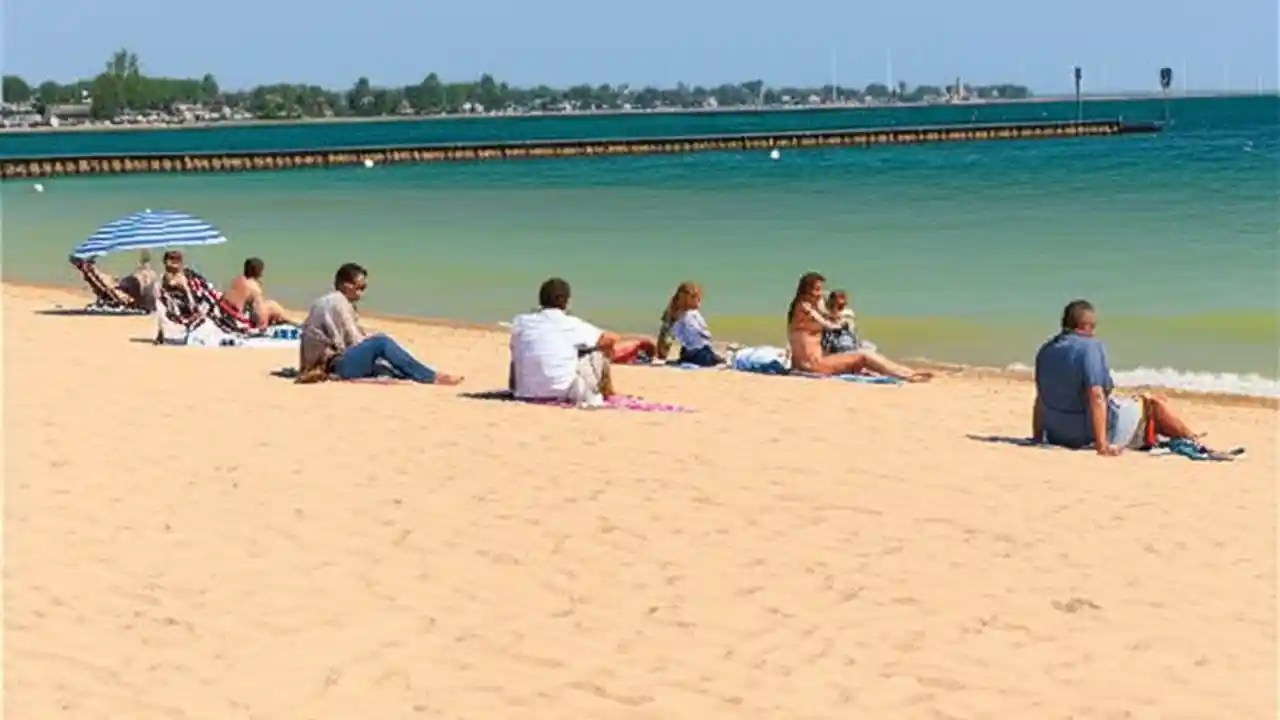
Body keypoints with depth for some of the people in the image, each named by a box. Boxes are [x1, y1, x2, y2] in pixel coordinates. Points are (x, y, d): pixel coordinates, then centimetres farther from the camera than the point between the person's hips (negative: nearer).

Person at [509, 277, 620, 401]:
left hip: (526, 395, 3)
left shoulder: (520, 322, 4)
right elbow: (612, 339, 7)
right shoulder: (572, 325, -3)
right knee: (599, 354, 16)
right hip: (564, 394, -3)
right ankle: (608, 397, 40)